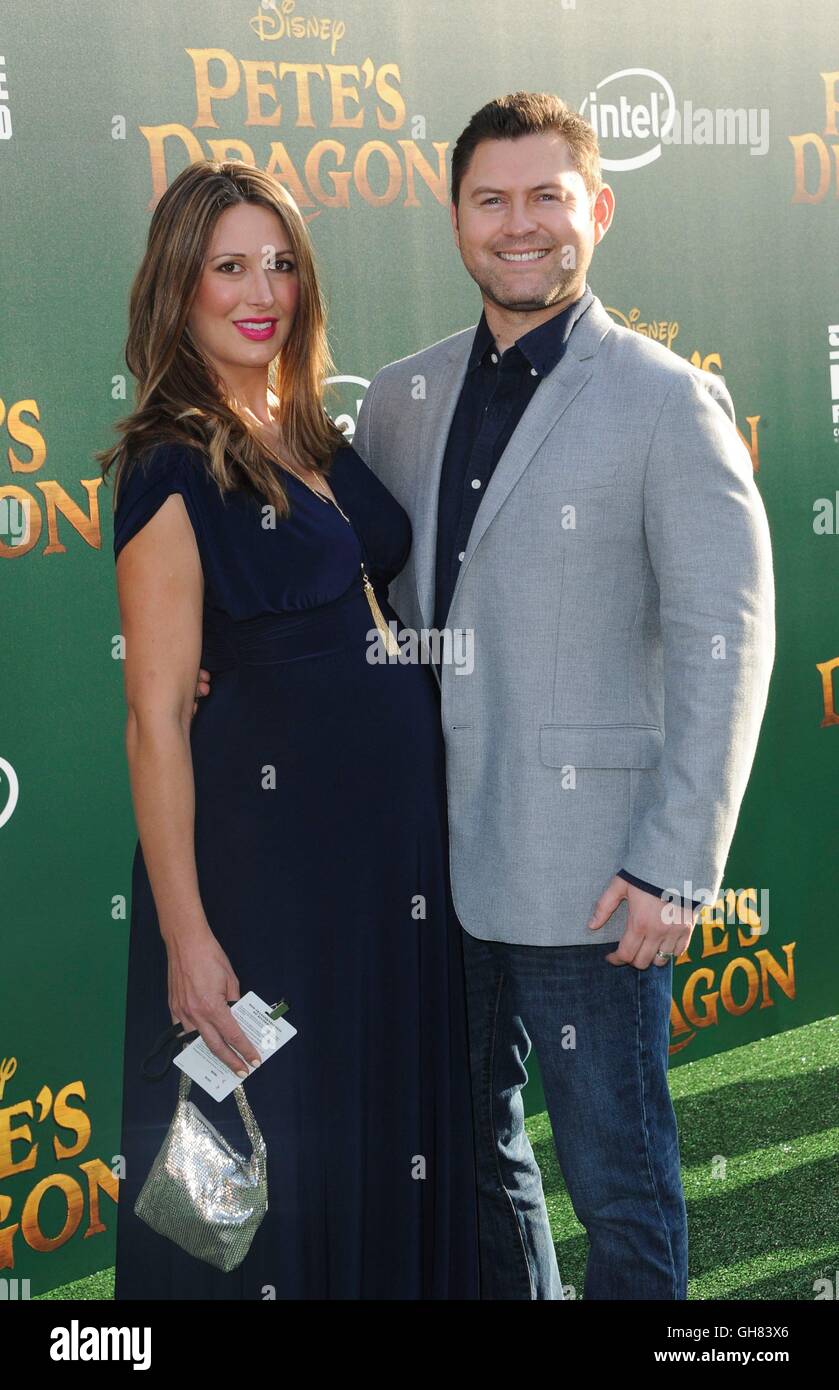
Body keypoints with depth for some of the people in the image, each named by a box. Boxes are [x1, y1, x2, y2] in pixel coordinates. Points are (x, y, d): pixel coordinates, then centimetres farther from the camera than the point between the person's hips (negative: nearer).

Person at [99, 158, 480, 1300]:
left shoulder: (316, 437, 10)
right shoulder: (171, 468, -13)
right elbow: (155, 717, -16)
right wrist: (186, 936, -19)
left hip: (395, 819, 7)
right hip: (269, 834, -7)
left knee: (400, 1113, 18)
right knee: (287, 1142, 6)